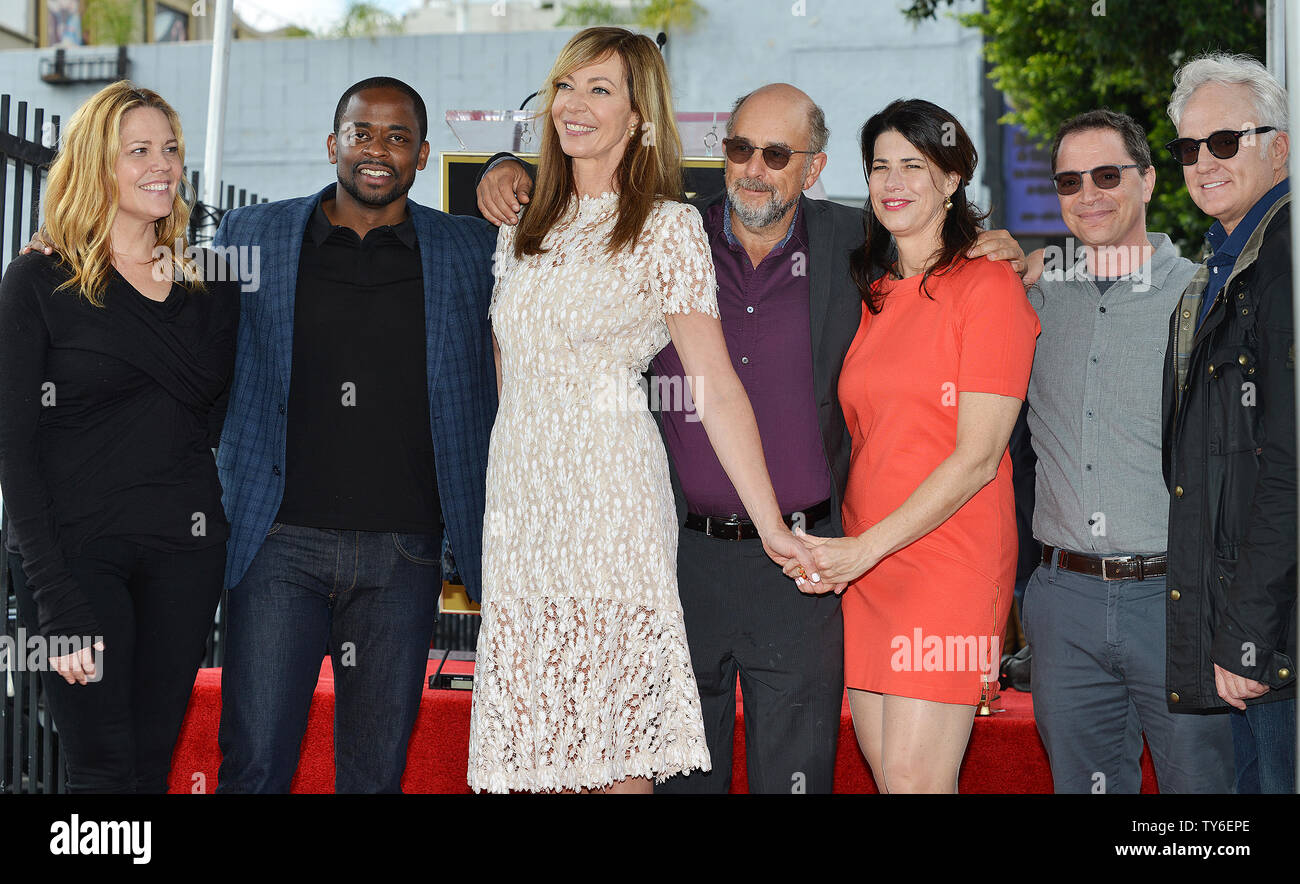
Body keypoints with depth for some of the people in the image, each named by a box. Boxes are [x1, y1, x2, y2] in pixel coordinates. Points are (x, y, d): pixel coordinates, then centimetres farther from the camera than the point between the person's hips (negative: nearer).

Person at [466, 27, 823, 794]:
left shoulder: (669, 229, -2)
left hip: (611, 499, -5)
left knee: (614, 745, -4)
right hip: (519, 494, 5)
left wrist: (771, 525, -10)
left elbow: (717, 389, -7)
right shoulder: (526, 229, 15)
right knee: (533, 733, 4)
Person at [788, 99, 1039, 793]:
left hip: (950, 559, -6)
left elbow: (977, 457, -11)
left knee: (914, 777, -10)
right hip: (859, 561, 6)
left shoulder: (987, 284, -5)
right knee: (879, 763, 7)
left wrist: (865, 547, -14)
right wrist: (843, 548, 4)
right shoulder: (870, 292, 15)